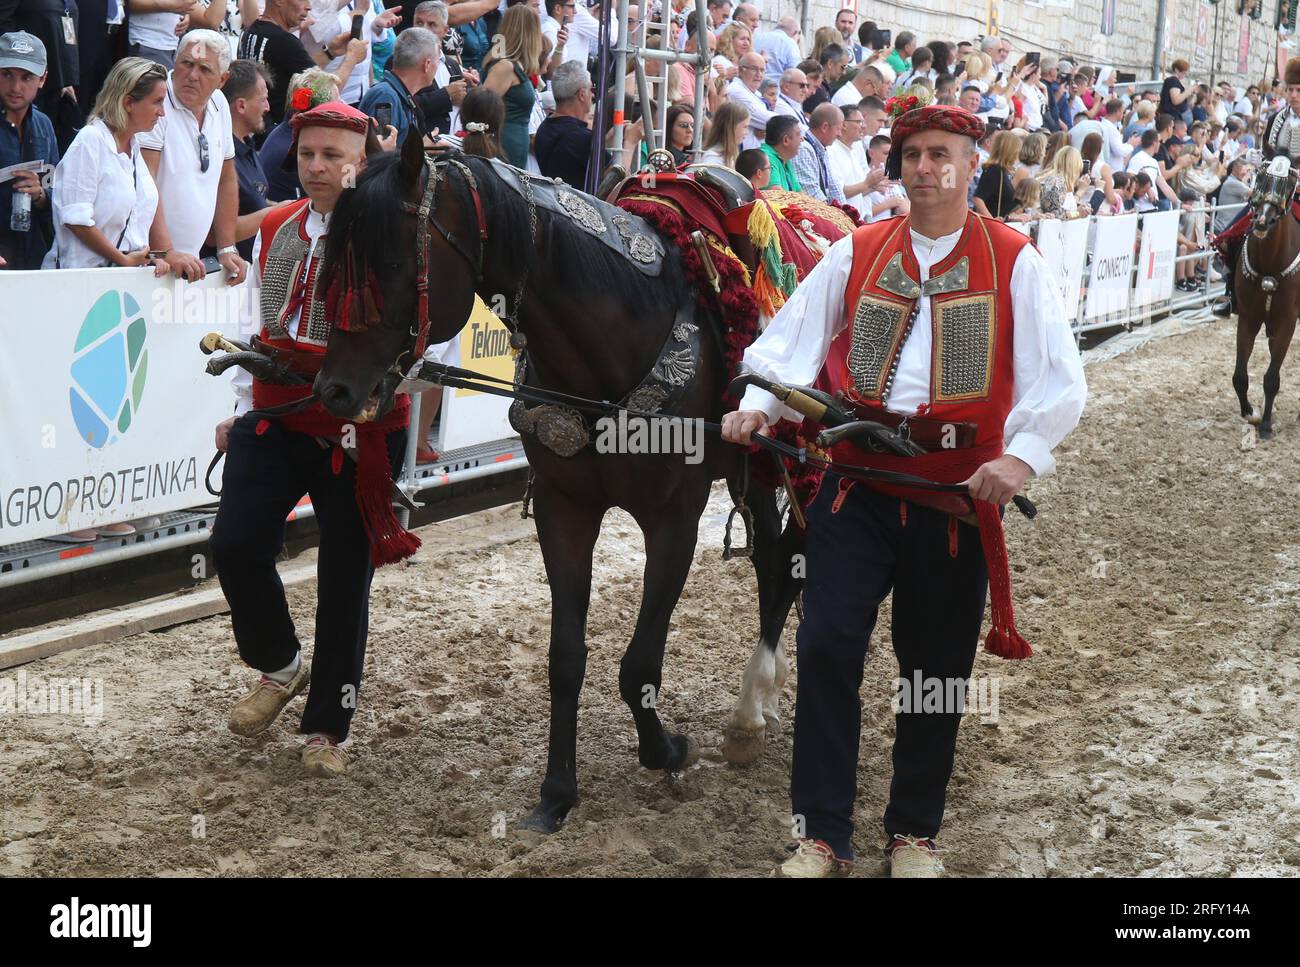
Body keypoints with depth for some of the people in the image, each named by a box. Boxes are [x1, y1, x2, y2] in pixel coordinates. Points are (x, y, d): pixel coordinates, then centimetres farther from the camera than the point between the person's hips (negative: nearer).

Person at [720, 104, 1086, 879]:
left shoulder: (1015, 262, 2)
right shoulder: (856, 252, 9)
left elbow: (1058, 377, -6)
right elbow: (795, 339, 5)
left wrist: (1023, 453, -22)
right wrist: (760, 405, -13)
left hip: (958, 492, -1)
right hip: (856, 481, 1)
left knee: (937, 665, 8)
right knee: (827, 647, -5)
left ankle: (915, 832, 25)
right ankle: (823, 834, 7)